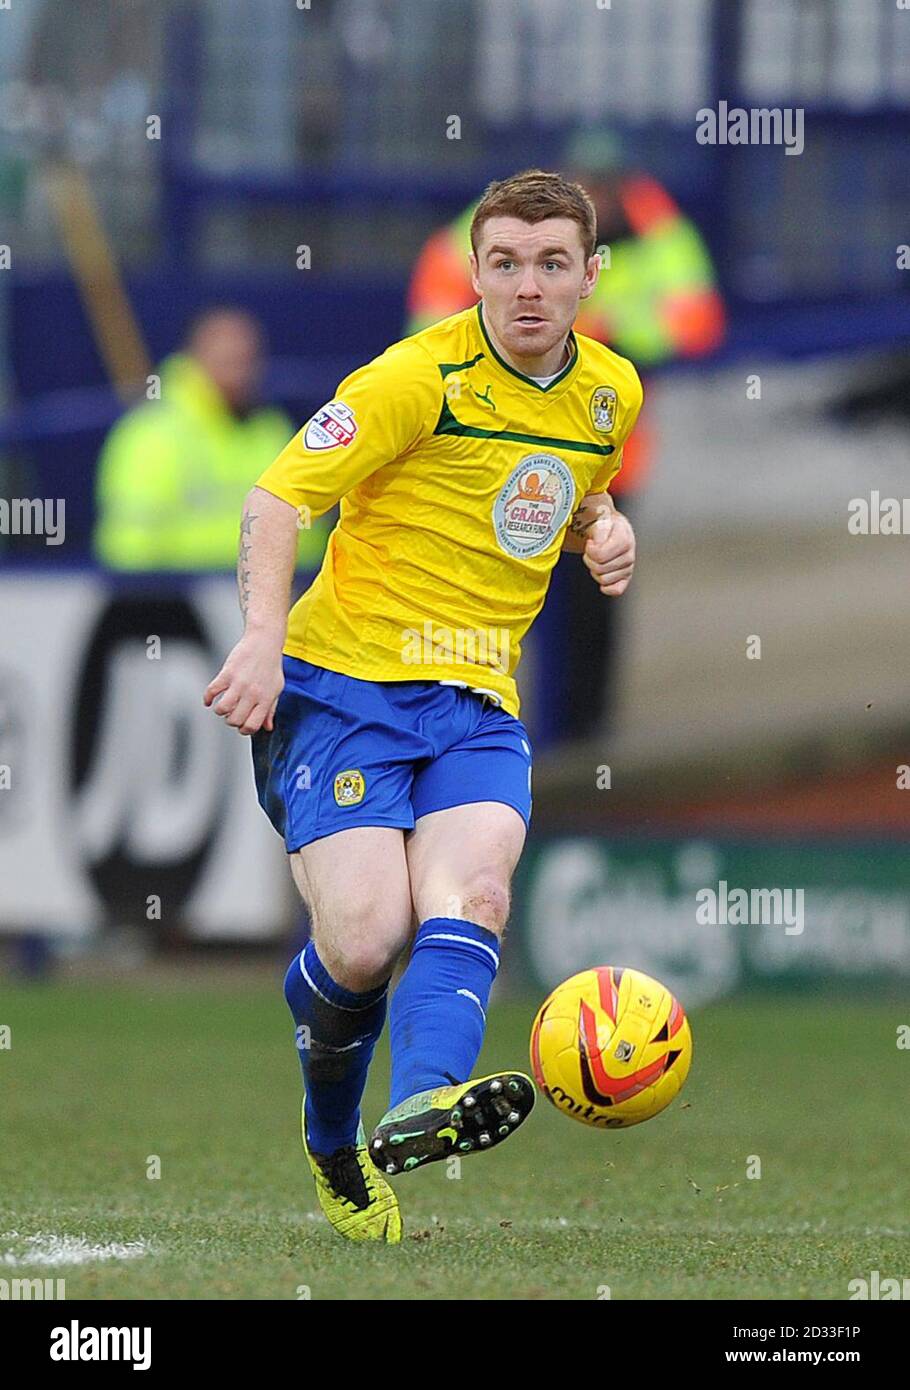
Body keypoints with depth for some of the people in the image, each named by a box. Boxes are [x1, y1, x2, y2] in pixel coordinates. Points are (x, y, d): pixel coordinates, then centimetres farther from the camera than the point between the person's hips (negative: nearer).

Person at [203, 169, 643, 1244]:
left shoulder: (610, 391, 12)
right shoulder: (421, 378, -9)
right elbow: (279, 493, -12)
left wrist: (603, 530, 9)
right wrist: (264, 634, -28)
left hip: (478, 706, 5)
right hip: (343, 681, -4)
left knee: (470, 893, -26)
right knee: (365, 937, -19)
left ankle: (421, 1107, -50)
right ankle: (332, 1146, 10)